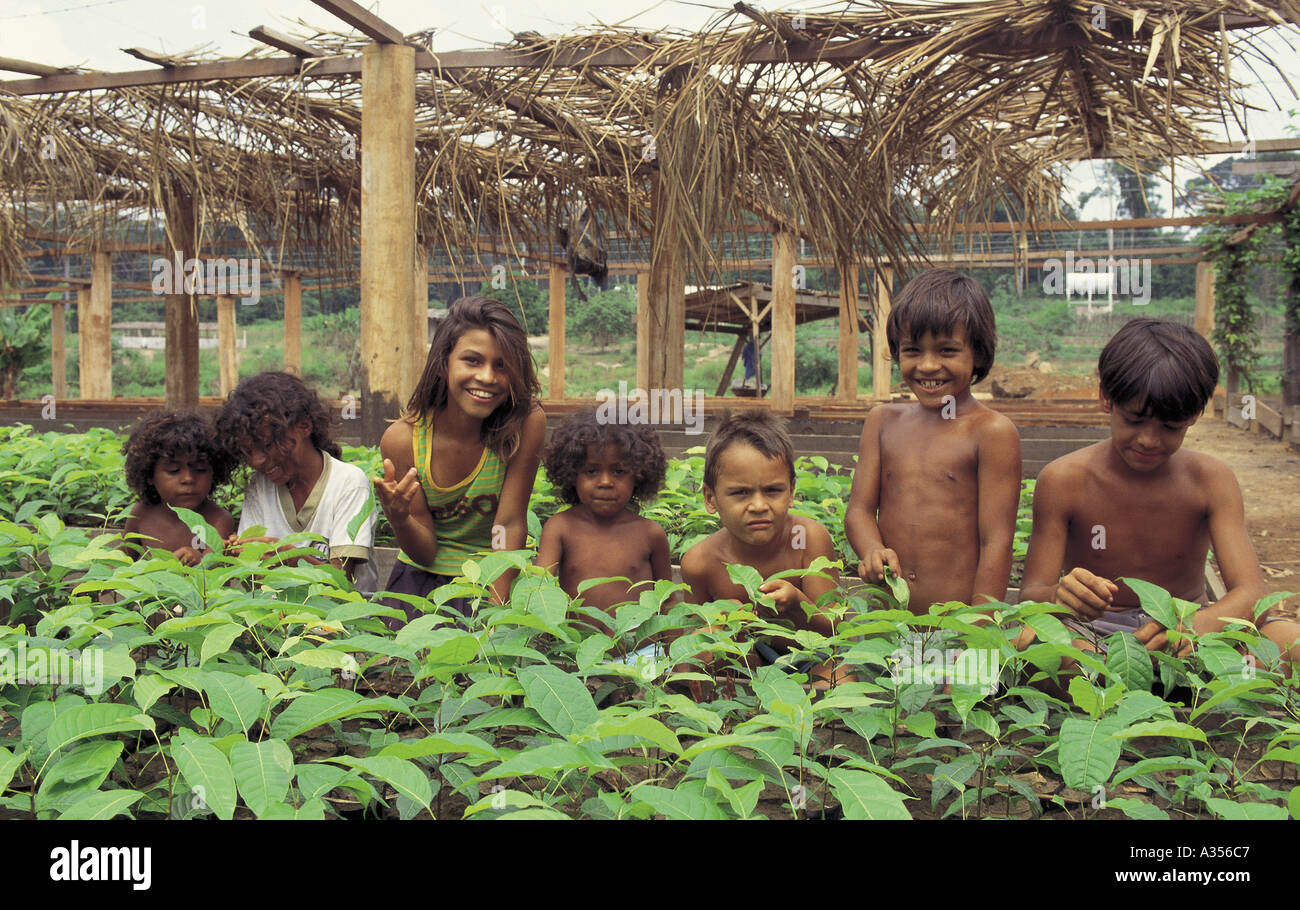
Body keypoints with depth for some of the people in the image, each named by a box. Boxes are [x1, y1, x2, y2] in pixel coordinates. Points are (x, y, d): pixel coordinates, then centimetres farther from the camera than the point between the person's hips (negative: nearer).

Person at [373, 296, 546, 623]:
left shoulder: (527, 422, -18)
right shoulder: (402, 439, -15)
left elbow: (511, 523, -17)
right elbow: (426, 552, -10)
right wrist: (399, 519, -31)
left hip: (499, 582, -1)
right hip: (422, 583, 1)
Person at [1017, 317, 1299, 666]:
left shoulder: (1211, 480, -5)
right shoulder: (1062, 480, -10)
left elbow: (1251, 592, -13)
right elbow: (1031, 593, -10)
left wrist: (1194, 624, -38)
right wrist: (1060, 597, -38)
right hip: (1097, 632, -2)